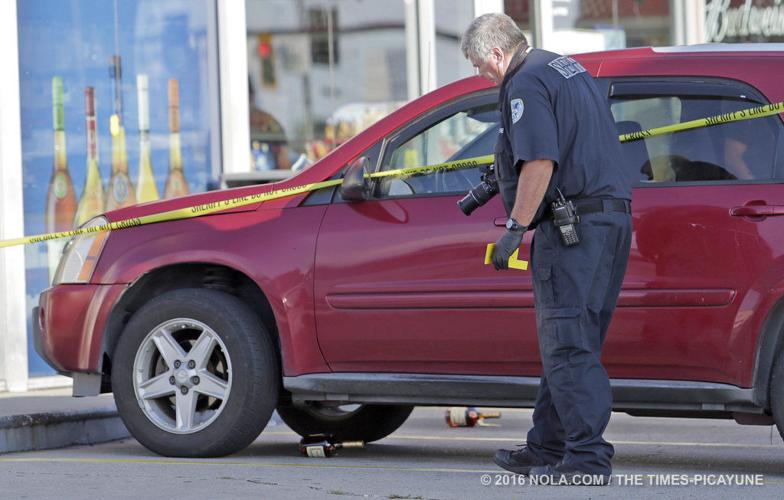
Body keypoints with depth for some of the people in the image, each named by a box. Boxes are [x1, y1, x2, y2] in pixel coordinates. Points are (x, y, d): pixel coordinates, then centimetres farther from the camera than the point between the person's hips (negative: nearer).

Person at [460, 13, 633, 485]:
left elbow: (540, 162, -21)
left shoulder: (525, 84, -10)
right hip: (614, 214, 10)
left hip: (573, 224, -10)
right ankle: (548, 448, 19)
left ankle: (587, 457, -11)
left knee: (567, 343, -8)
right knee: (567, 342, 13)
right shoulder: (567, 68, 20)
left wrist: (516, 227, -16)